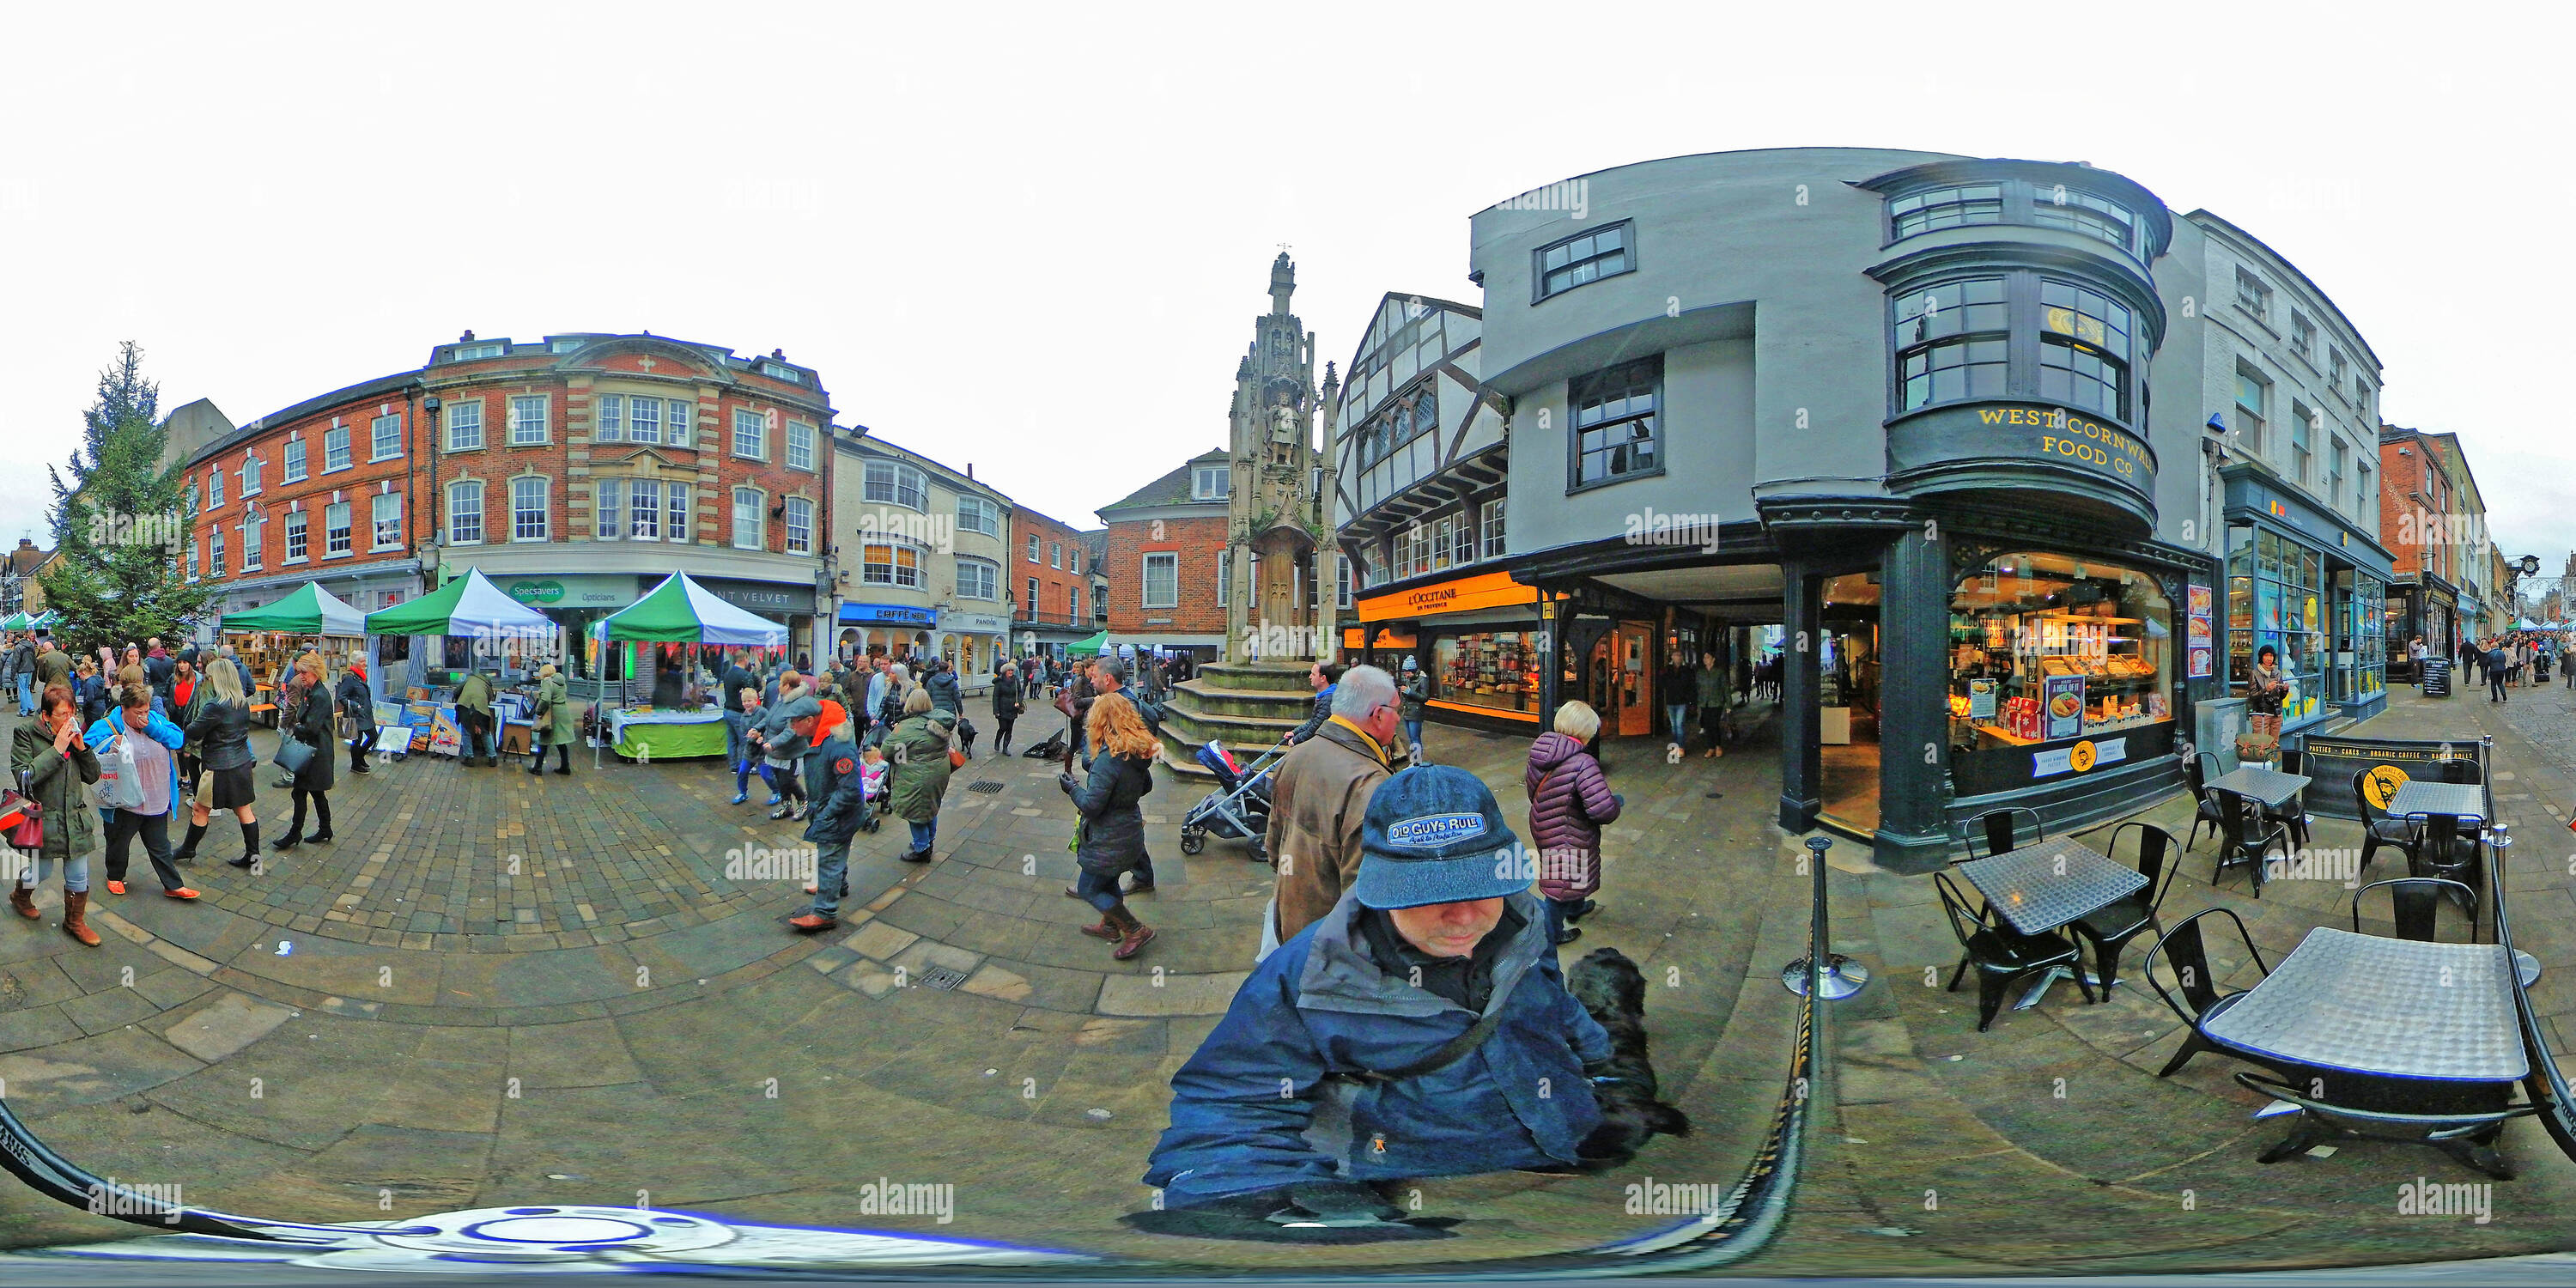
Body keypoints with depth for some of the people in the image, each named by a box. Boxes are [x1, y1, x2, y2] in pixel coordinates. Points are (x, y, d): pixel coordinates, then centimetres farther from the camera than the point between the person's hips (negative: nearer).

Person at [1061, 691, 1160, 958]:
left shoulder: (1109, 758, -28)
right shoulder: (1138, 751, -1)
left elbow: (1091, 806, -26)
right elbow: (1146, 786, 16)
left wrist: (1072, 788, -9)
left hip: (1109, 840, -9)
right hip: (1130, 830, 9)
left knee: (1088, 889, 6)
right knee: (1107, 881, 27)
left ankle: (1136, 931, 6)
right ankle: (1110, 926, 45)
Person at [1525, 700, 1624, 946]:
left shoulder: (1539, 752, -7)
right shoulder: (1583, 764, -31)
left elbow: (1528, 783, 12)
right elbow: (1603, 811, -35)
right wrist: (1616, 801, -11)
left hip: (1542, 828, 9)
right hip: (1568, 839, -9)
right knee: (1564, 882, 13)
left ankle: (1576, 907, 58)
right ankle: (1552, 933, 30)